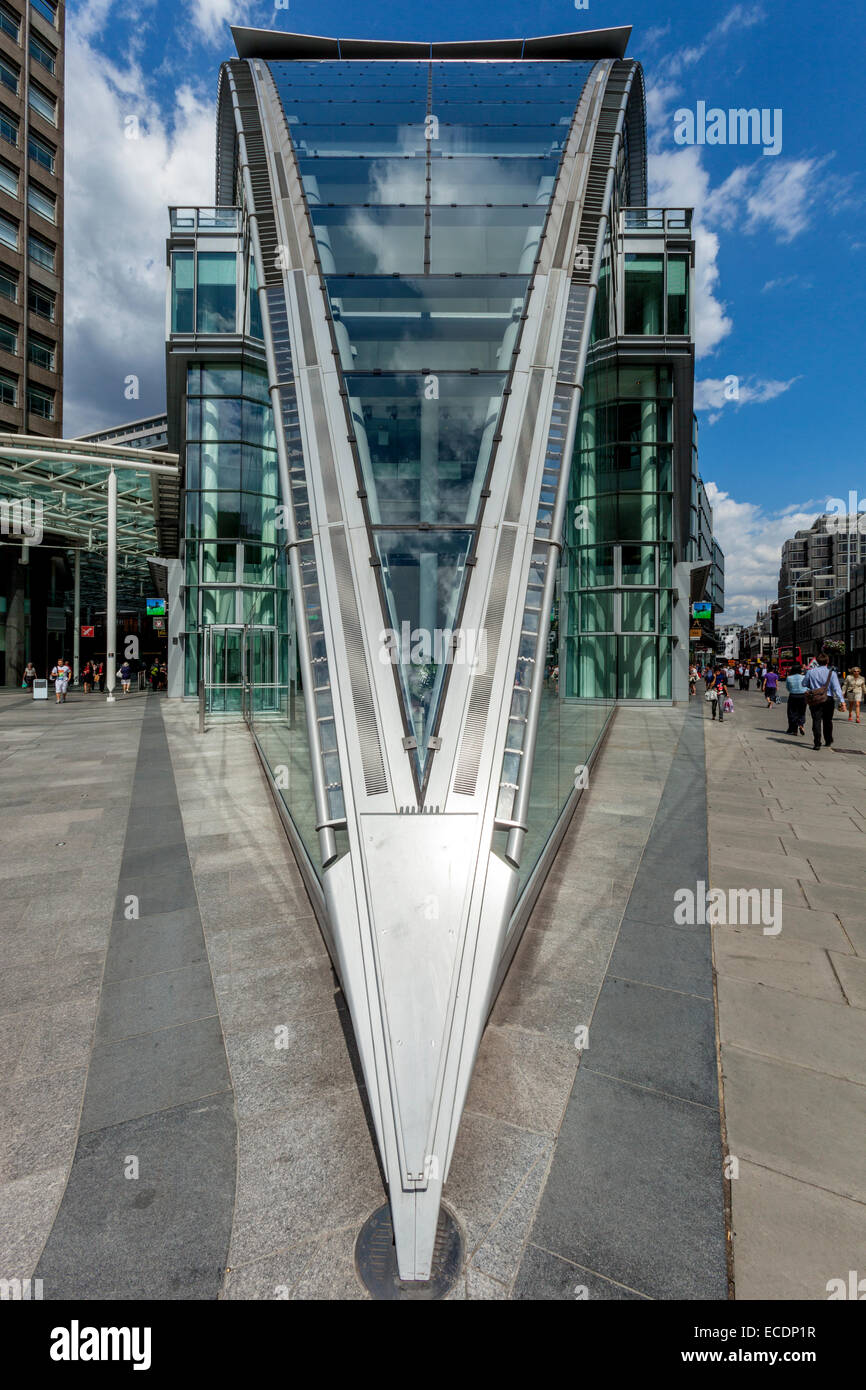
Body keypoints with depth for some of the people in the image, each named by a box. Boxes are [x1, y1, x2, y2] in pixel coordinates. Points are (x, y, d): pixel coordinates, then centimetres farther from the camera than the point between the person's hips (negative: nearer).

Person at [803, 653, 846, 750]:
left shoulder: (810, 671, -1)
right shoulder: (831, 673, -5)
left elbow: (804, 684, 9)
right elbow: (837, 688, -10)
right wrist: (842, 701, -12)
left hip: (815, 700, 0)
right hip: (828, 699, 0)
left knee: (816, 721, -1)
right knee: (827, 721, 15)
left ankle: (817, 744, -7)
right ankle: (828, 742, 27)